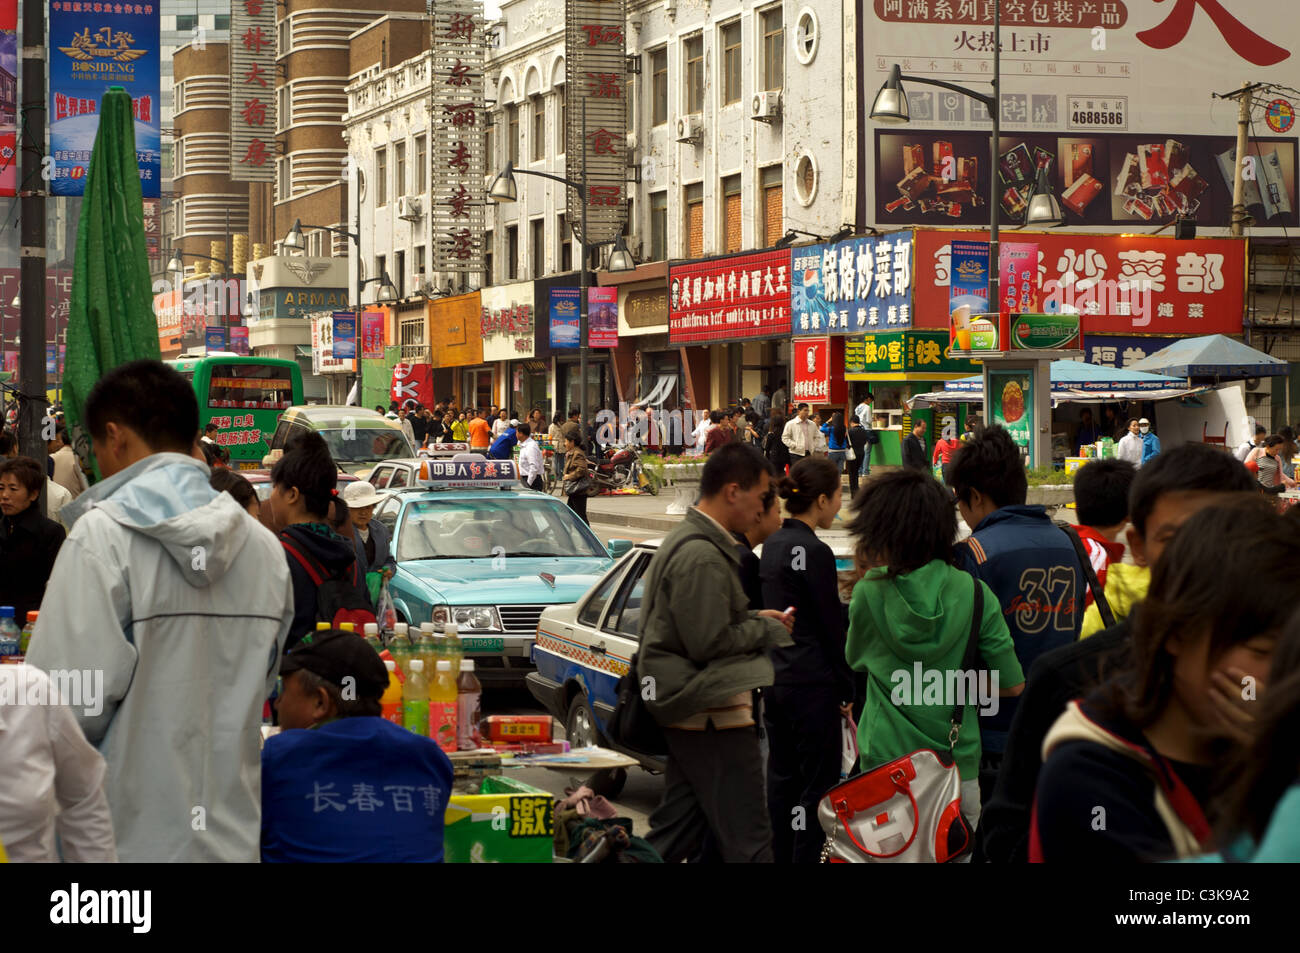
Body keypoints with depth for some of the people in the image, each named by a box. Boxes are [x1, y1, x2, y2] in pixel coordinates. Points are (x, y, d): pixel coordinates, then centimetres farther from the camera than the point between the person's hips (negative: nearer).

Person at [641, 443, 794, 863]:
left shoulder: (685, 540, 15)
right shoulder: (702, 556, -19)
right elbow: (710, 643, -21)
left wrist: (756, 619, 11)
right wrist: (766, 628, -7)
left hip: (686, 709, 11)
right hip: (711, 709, -11)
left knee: (675, 835, 14)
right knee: (748, 842, -8)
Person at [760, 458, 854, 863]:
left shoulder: (772, 545, 9)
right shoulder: (815, 552, -16)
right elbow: (832, 628, -12)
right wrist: (848, 688, -6)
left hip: (775, 678, 9)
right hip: (812, 685, -9)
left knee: (782, 779, 15)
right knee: (818, 785, -2)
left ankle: (781, 855, 20)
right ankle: (807, 856, -3)